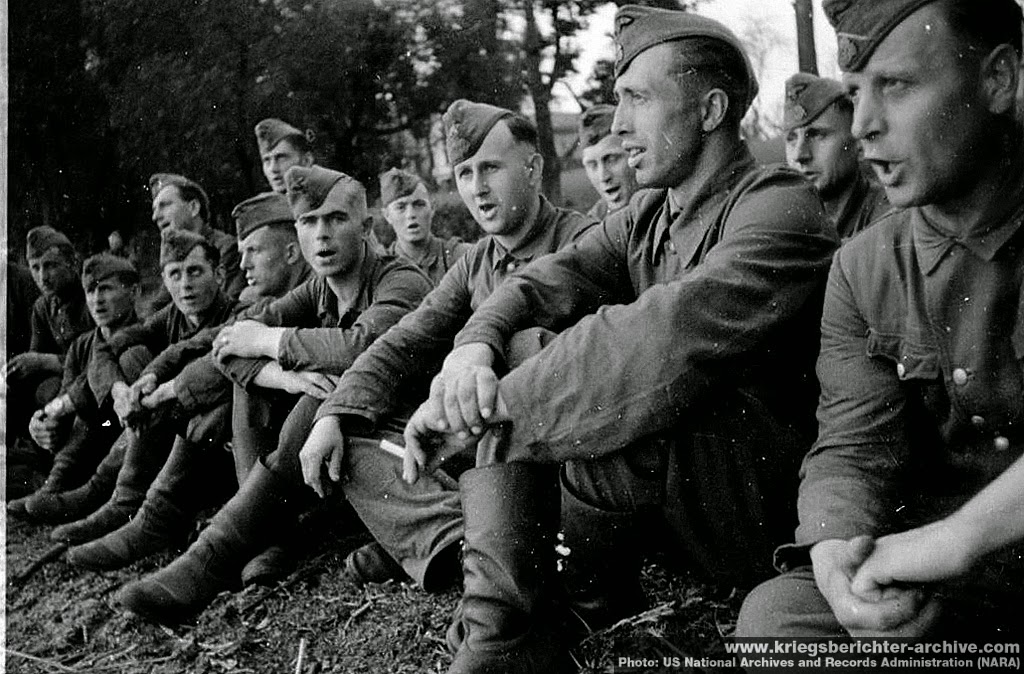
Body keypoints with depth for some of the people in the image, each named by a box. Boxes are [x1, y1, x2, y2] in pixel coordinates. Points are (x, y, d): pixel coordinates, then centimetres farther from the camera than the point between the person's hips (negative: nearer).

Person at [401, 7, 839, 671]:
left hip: (760, 503, -8)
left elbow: (671, 332, -32)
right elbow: (555, 277, -2)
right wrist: (475, 346, -24)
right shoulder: (646, 216, 12)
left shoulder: (781, 207, -16)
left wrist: (495, 397, -30)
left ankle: (604, 608, 3)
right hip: (668, 466, 8)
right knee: (511, 369, -5)